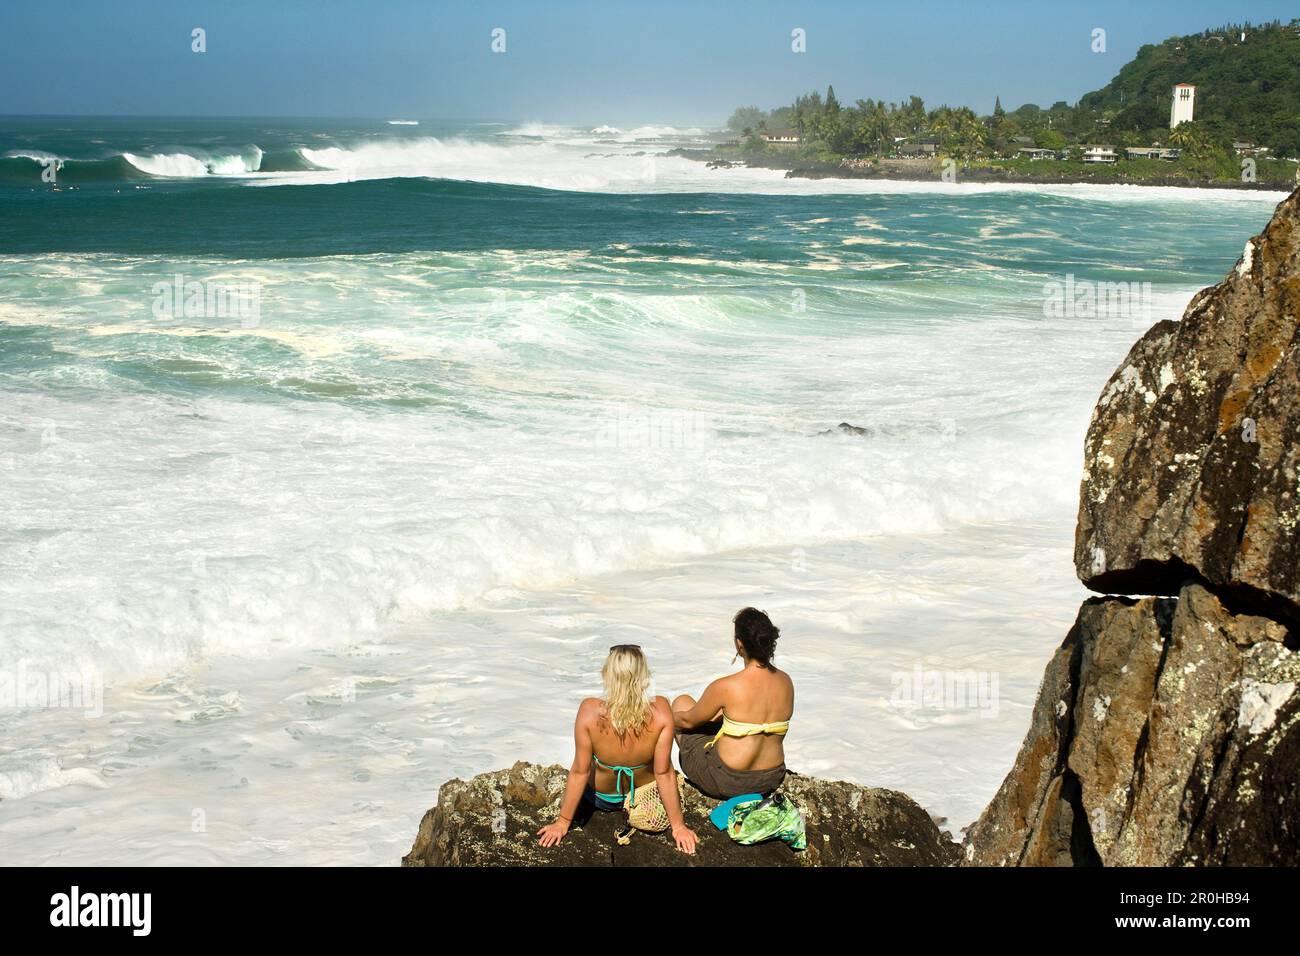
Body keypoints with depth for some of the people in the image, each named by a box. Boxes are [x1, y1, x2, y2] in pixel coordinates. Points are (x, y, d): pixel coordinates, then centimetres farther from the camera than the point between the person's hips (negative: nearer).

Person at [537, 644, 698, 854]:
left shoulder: (590, 711, -33)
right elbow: (664, 773, -24)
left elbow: (580, 772, -23)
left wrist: (563, 823, -10)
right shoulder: (660, 712, -32)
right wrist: (678, 826, -11)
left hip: (600, 797, -1)